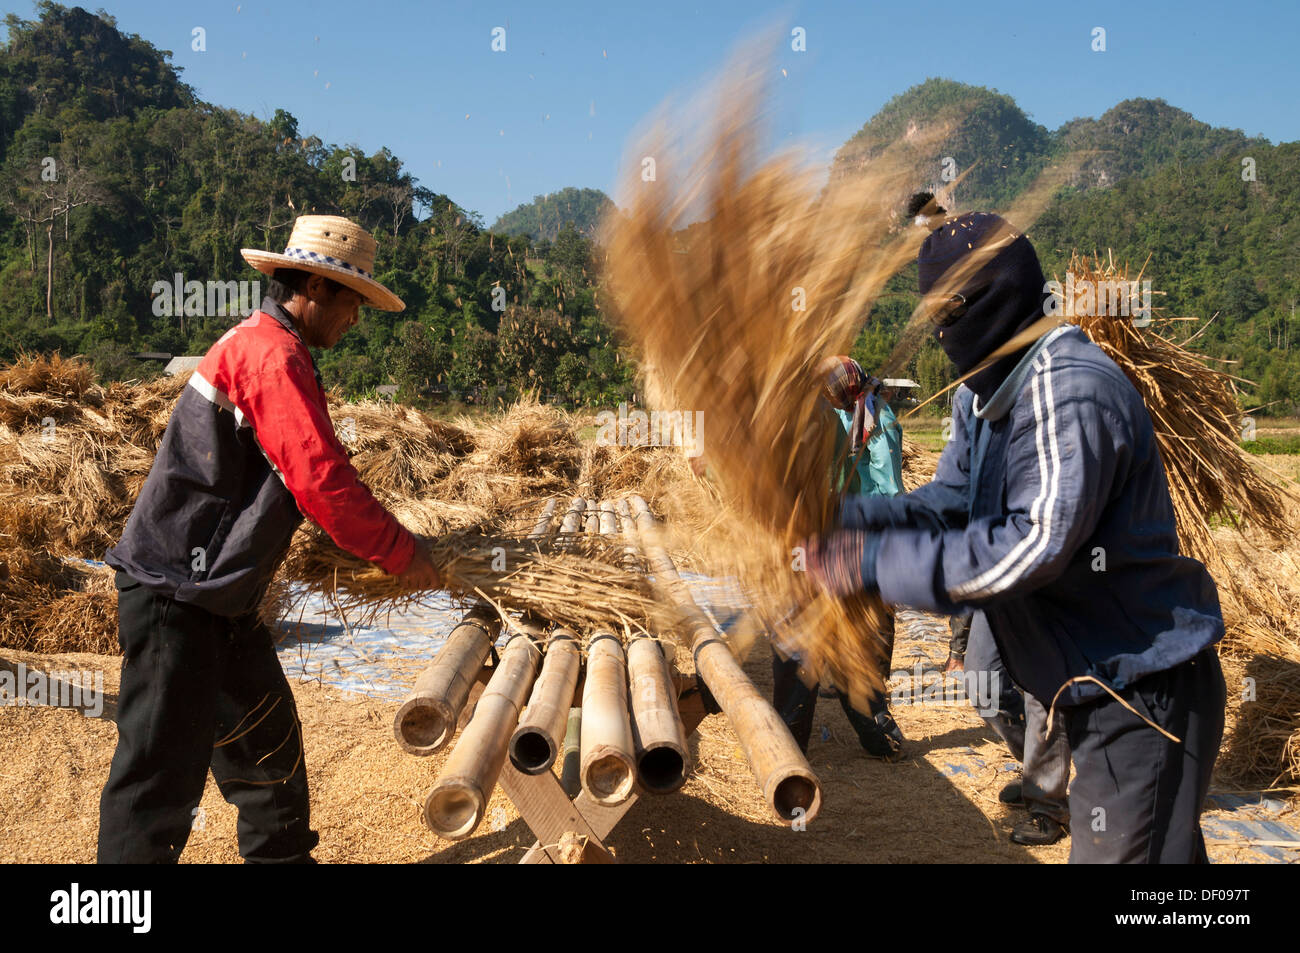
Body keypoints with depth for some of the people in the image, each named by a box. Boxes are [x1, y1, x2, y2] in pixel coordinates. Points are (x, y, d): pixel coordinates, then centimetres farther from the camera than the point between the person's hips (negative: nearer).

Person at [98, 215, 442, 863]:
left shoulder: (257, 344, 16)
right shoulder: (273, 356, -18)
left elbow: (308, 475, 20)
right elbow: (323, 484, -23)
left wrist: (380, 540, 15)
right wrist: (402, 553, -11)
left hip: (220, 598, 11)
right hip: (176, 600, -11)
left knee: (267, 738, 21)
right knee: (163, 778, -5)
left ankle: (280, 854, 37)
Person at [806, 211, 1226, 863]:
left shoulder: (1071, 389, -23)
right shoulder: (980, 397, 10)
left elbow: (1035, 546, -31)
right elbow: (949, 502, 5)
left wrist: (878, 564, -28)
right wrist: (843, 521, -12)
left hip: (1143, 690, -10)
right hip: (1098, 686, 10)